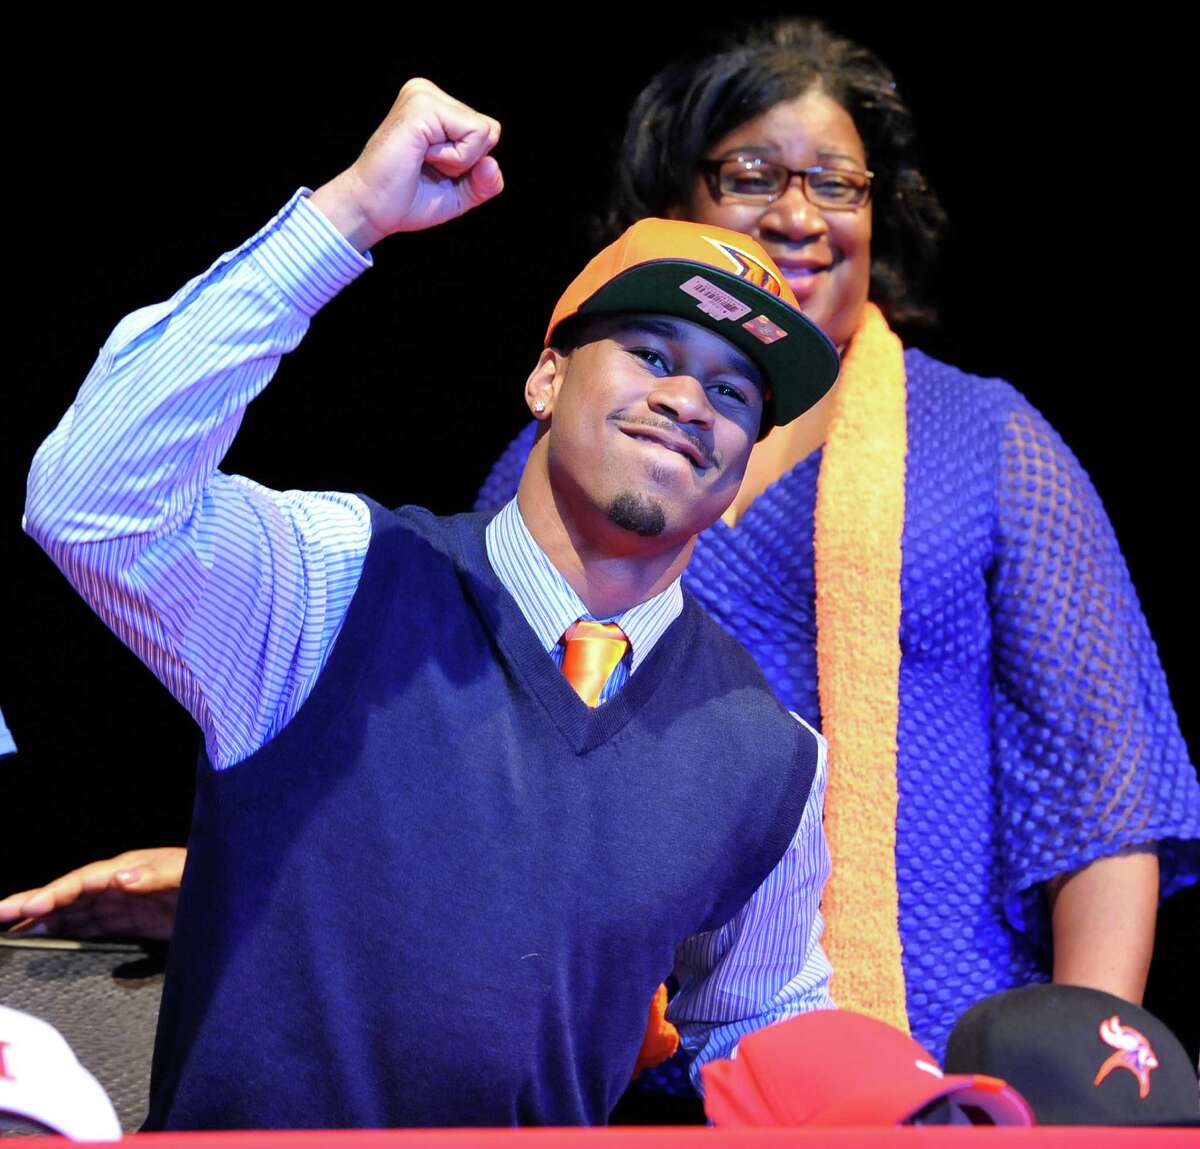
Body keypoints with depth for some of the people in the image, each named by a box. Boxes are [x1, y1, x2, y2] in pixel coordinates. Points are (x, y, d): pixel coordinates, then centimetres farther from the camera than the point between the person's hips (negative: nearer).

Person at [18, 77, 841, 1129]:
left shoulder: (769, 756, 5)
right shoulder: (341, 584, -5)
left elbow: (766, 1025, 20)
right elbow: (91, 499, -22)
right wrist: (349, 213, -23)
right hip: (244, 1120, -3)